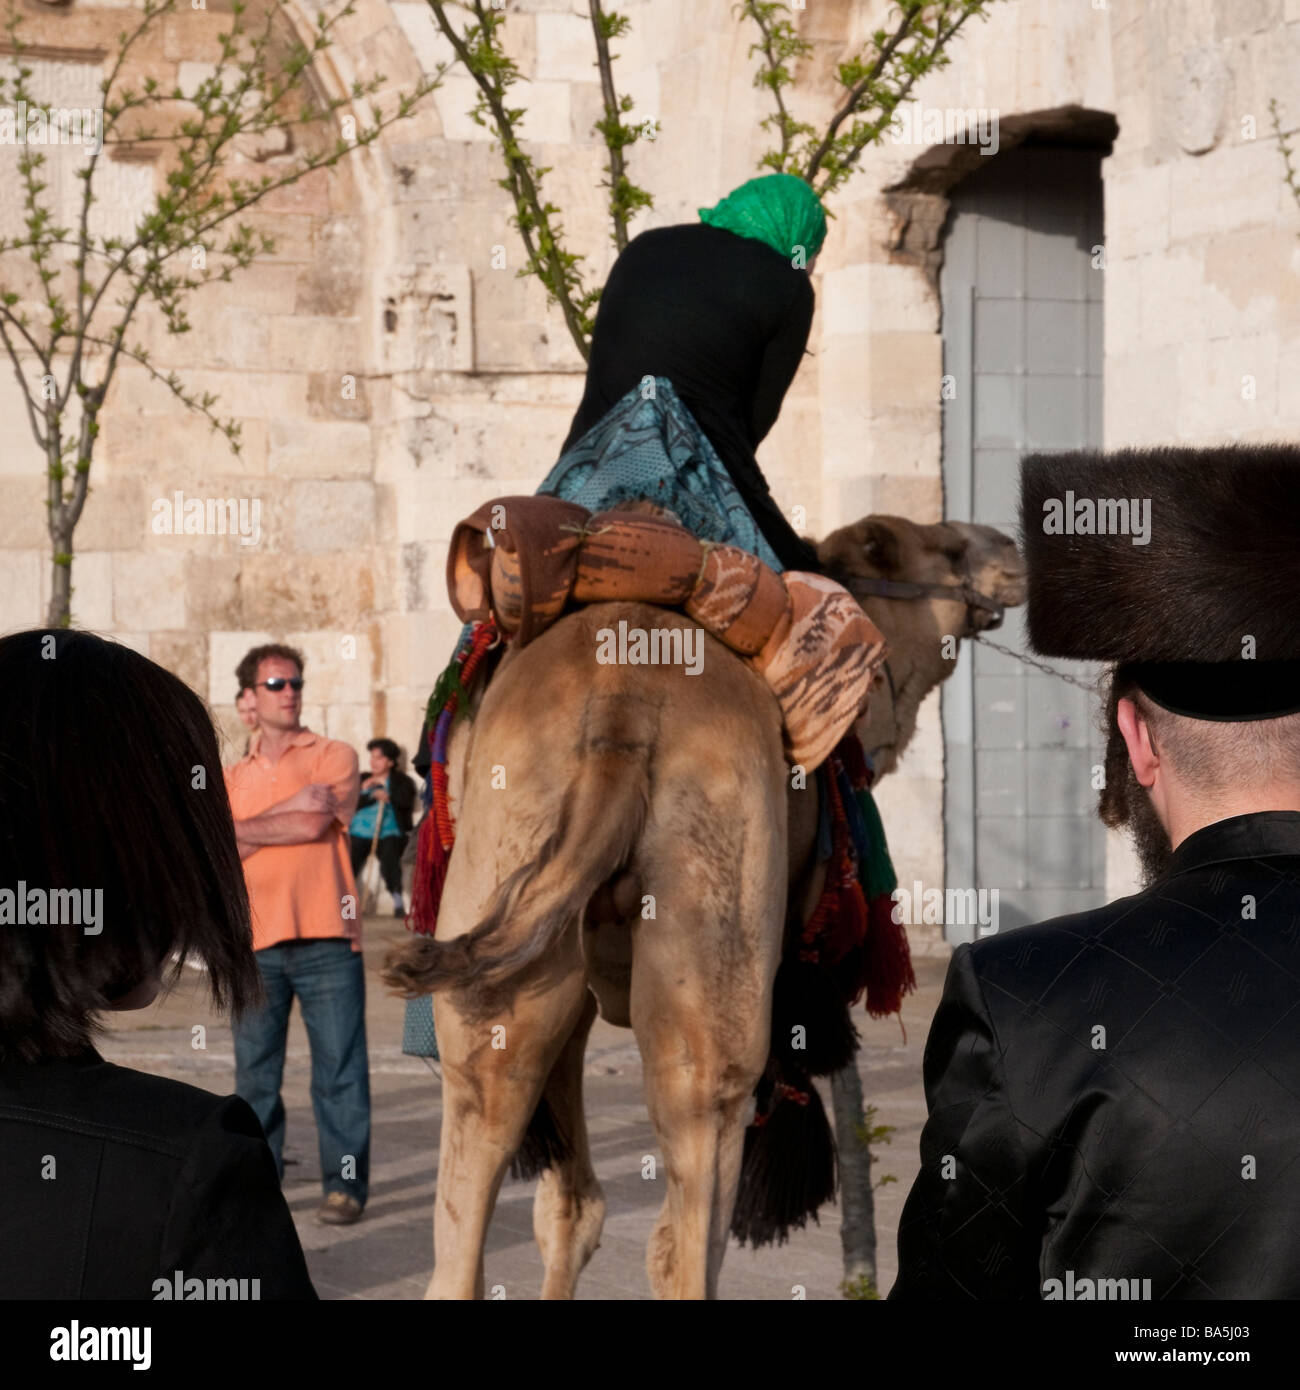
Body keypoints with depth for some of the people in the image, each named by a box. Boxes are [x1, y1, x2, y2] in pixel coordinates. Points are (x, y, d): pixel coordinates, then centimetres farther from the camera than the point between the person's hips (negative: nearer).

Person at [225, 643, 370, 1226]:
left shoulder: (334, 757, 7)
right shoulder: (235, 778, 18)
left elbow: (316, 824, -9)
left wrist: (242, 829, 1)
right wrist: (294, 808, -6)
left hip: (324, 938, -3)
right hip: (255, 942, 3)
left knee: (339, 1068, -3)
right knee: (255, 1071, 3)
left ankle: (344, 1184, 2)